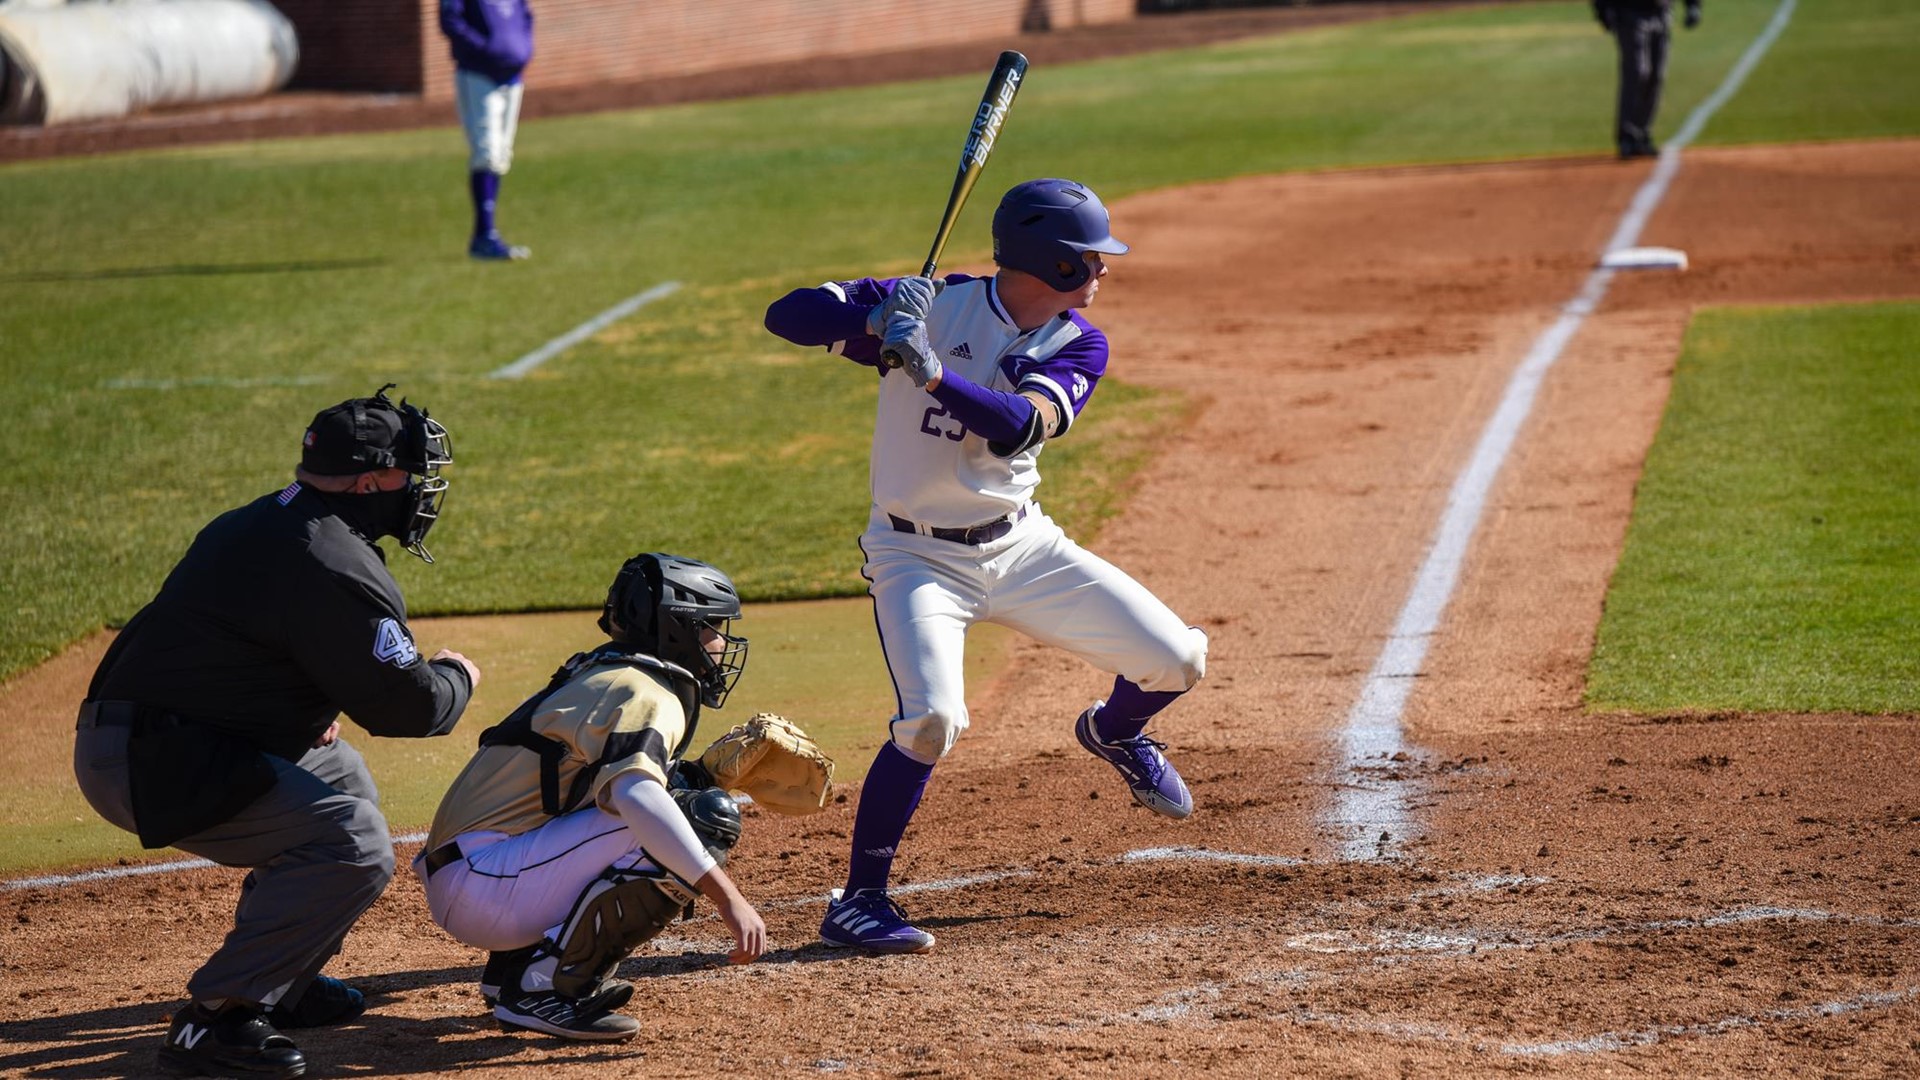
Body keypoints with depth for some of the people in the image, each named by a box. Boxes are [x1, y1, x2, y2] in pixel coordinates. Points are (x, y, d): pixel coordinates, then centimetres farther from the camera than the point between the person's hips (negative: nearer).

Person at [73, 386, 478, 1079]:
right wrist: (456, 677, 5)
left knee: (343, 779, 28)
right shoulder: (331, 567, -19)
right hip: (148, 764, -11)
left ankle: (278, 983, 30)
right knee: (354, 846, -20)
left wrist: (315, 707, 13)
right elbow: (405, 704, -18)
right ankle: (215, 1017, -16)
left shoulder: (257, 525, 14)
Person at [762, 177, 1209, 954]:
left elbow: (1017, 426, -24)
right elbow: (787, 315, -16)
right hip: (918, 554, -4)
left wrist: (929, 369, -39)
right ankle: (858, 901, -12)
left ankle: (1114, 733, 37)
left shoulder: (1077, 345, -5)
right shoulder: (935, 305, -14)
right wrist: (876, 321, -34)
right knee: (931, 719, -27)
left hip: (1020, 546, 4)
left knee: (1177, 661, 1)